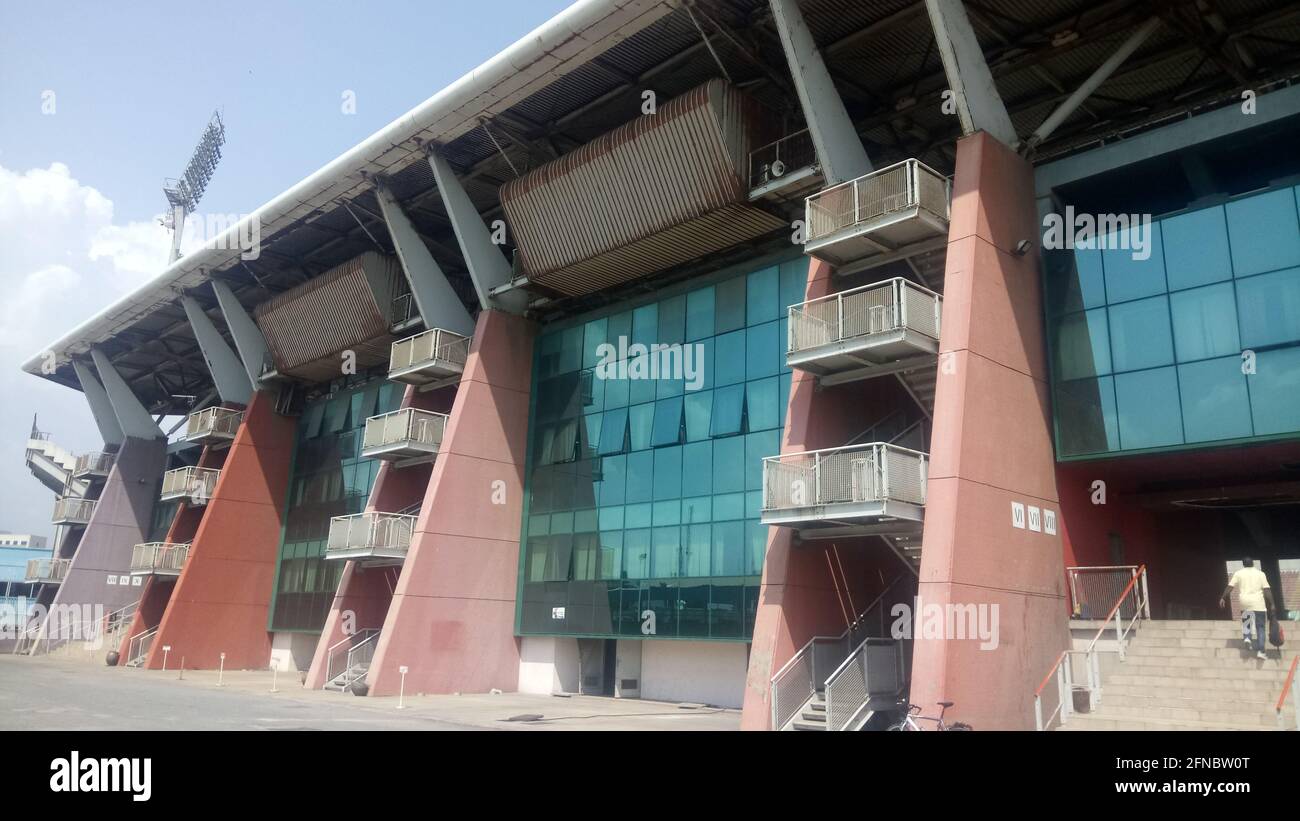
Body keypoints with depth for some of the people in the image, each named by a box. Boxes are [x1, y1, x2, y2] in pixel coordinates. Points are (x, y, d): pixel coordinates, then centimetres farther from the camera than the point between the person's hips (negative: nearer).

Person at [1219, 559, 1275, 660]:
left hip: (1245, 602, 1)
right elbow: (1267, 590, 0)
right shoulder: (1260, 573, 6)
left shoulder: (1238, 573, 6)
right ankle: (1260, 651, -3)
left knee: (1246, 621, 24)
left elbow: (1230, 587, 1)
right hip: (1258, 603, -1)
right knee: (1261, 627, 4)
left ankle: (1247, 638, -1)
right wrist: (1271, 604, 2)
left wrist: (1223, 598, 8)